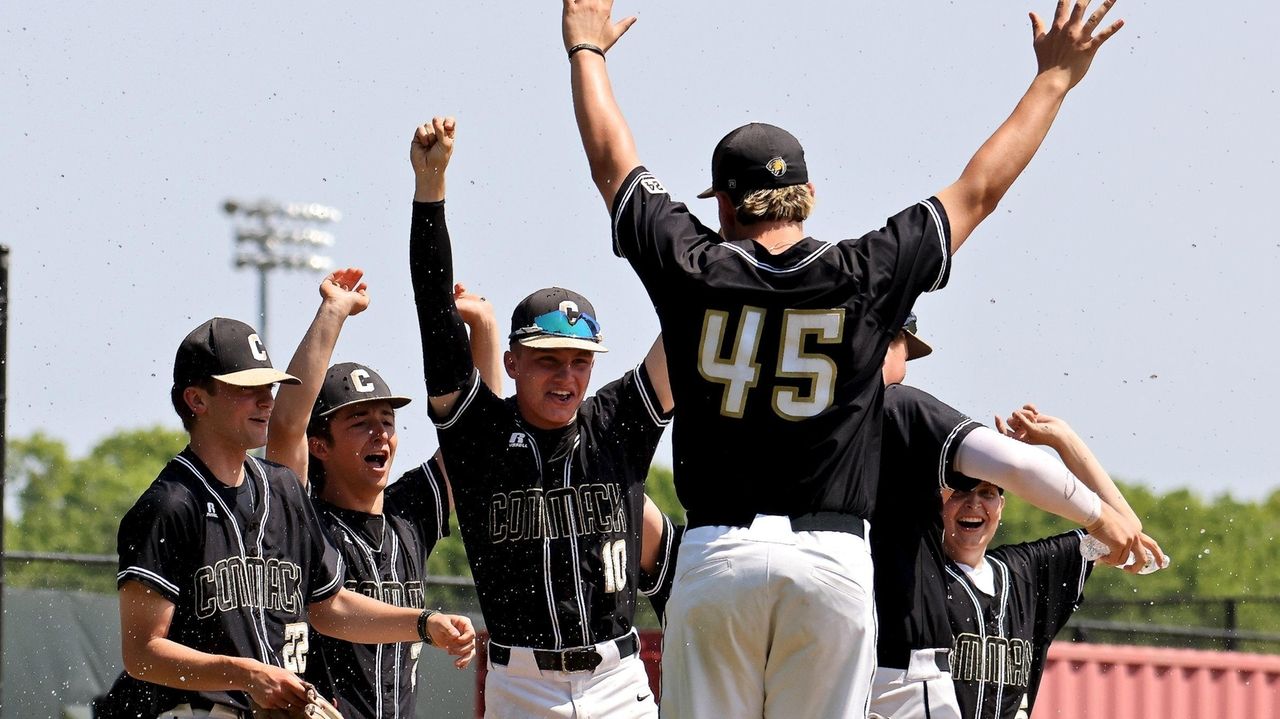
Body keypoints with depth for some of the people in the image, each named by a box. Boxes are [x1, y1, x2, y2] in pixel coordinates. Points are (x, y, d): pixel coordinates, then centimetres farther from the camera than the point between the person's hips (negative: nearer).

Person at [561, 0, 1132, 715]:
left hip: (718, 551, -1)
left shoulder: (692, 272, 2)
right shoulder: (867, 277, 3)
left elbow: (612, 161, 17)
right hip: (835, 559, 1)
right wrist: (1055, 77, 24)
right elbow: (979, 190, 14)